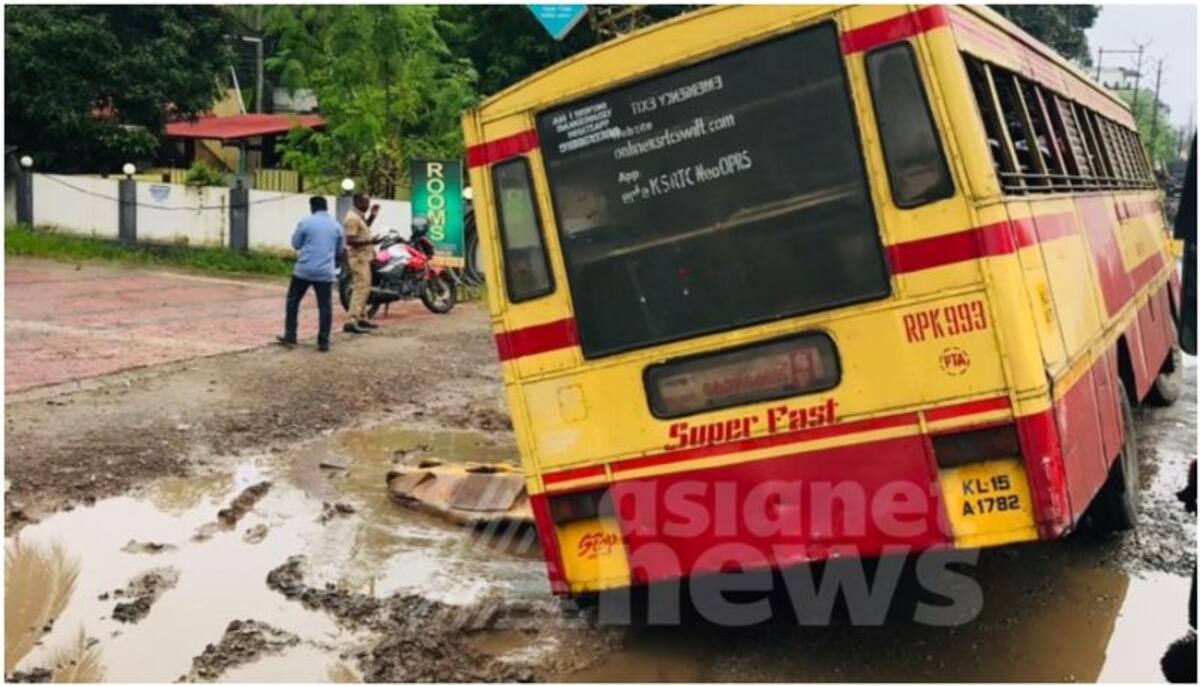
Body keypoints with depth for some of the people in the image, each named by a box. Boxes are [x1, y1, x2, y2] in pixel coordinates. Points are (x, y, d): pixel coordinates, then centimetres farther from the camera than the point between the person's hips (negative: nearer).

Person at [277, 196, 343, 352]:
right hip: (326, 272, 2)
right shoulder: (336, 225, 6)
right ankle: (323, 342, 1)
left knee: (293, 300, 13)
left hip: (304, 270, -2)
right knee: (325, 306, 3)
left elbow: (296, 244, 5)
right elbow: (339, 249, 16)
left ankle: (290, 337, 14)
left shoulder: (305, 222, -3)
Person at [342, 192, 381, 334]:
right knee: (361, 288, -16)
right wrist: (369, 241, -30)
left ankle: (361, 318, 24)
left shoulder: (359, 216, 13)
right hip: (358, 257, -11)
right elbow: (350, 240, -24)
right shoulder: (353, 217, -19)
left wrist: (372, 216, 18)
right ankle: (351, 322, -22)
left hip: (364, 257, 11)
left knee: (364, 288, 16)